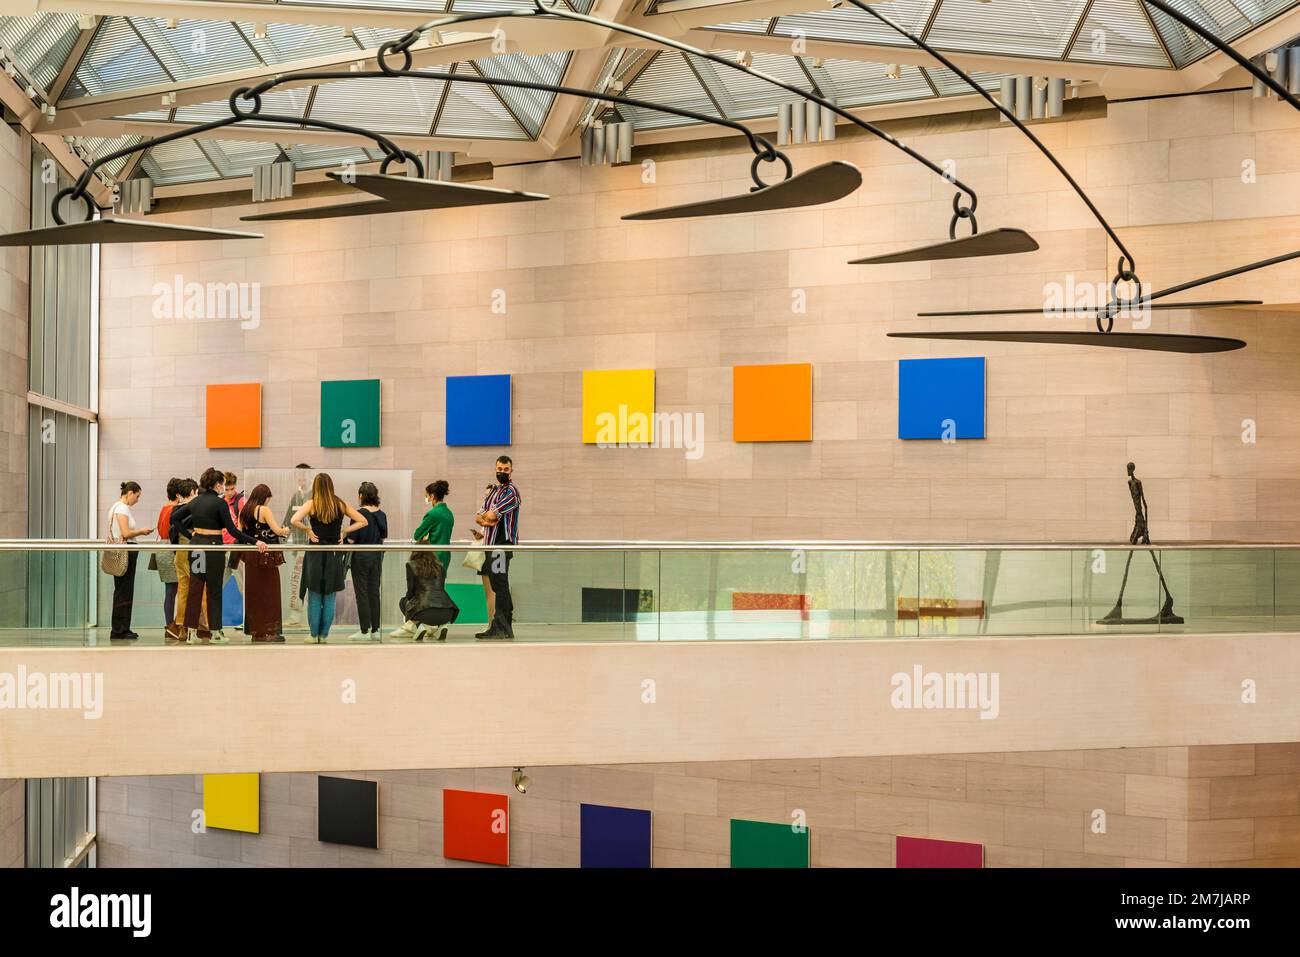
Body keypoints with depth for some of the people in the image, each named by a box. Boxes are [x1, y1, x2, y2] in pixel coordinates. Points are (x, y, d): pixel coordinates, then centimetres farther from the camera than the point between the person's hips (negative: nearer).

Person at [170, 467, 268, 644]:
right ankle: (216, 632, 10)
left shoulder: (196, 501, 8)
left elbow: (175, 516, 12)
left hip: (195, 545, 6)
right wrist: (255, 542, -14)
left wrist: (190, 534, 13)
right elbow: (233, 531, -14)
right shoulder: (220, 503, -11)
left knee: (194, 589, 8)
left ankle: (191, 632, 8)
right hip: (213, 547, -6)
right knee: (214, 591, 4)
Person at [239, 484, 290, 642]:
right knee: (269, 593, -1)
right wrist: (285, 531, 6)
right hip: (266, 556, -7)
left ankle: (254, 629, 17)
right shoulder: (264, 510, -10)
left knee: (253, 592, 12)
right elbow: (277, 530, -14)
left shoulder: (244, 511, 10)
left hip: (249, 556, 7)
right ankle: (268, 631, -1)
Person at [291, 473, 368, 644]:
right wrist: (343, 531, 5)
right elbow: (363, 521, 6)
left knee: (315, 598, 7)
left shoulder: (311, 504, -6)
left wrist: (307, 529, -6)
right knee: (329, 598, 9)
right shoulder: (340, 504, 2)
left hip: (316, 554, -2)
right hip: (335, 555, 2)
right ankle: (324, 635, 12)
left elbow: (294, 521, -21)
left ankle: (314, 635, 10)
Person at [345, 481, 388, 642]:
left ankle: (365, 631, 4)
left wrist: (345, 533, 4)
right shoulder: (381, 514, 3)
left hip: (361, 556, -5)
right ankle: (375, 630, 13)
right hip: (377, 556, 5)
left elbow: (351, 540, -15)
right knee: (374, 592, 11)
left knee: (362, 593, 2)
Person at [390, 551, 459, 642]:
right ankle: (442, 625, 10)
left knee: (403, 602, 29)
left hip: (425, 611, -3)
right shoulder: (441, 566, 20)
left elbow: (410, 591, 10)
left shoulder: (411, 565, 9)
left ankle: (420, 625, 5)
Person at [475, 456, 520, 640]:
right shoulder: (493, 491, 22)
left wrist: (486, 515, 5)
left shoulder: (511, 492, -7)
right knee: (498, 586, 10)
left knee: (500, 585, -9)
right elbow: (478, 517, 14)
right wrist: (487, 521, -7)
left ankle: (499, 628, -9)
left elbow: (492, 515, -17)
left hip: (502, 544, -9)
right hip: (490, 544, 9)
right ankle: (507, 628, 15)